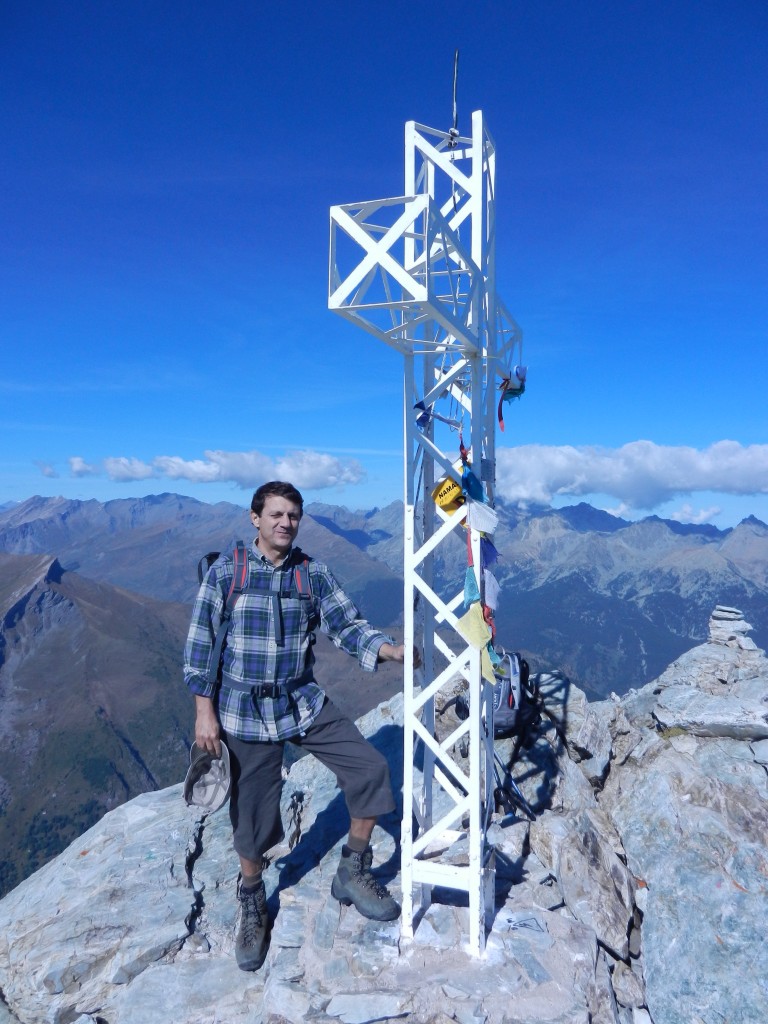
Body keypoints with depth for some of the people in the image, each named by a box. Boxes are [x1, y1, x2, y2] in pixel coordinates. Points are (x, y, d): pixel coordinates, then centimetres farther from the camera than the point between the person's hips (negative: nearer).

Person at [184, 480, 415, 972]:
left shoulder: (313, 572, -1)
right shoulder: (226, 571, -8)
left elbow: (347, 624, -5)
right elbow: (201, 642, -6)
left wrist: (390, 649, -23)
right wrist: (205, 711, -8)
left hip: (305, 703, 3)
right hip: (246, 711, -2)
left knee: (370, 768, -7)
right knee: (254, 816, 7)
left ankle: (353, 874, 16)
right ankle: (252, 906, 37)